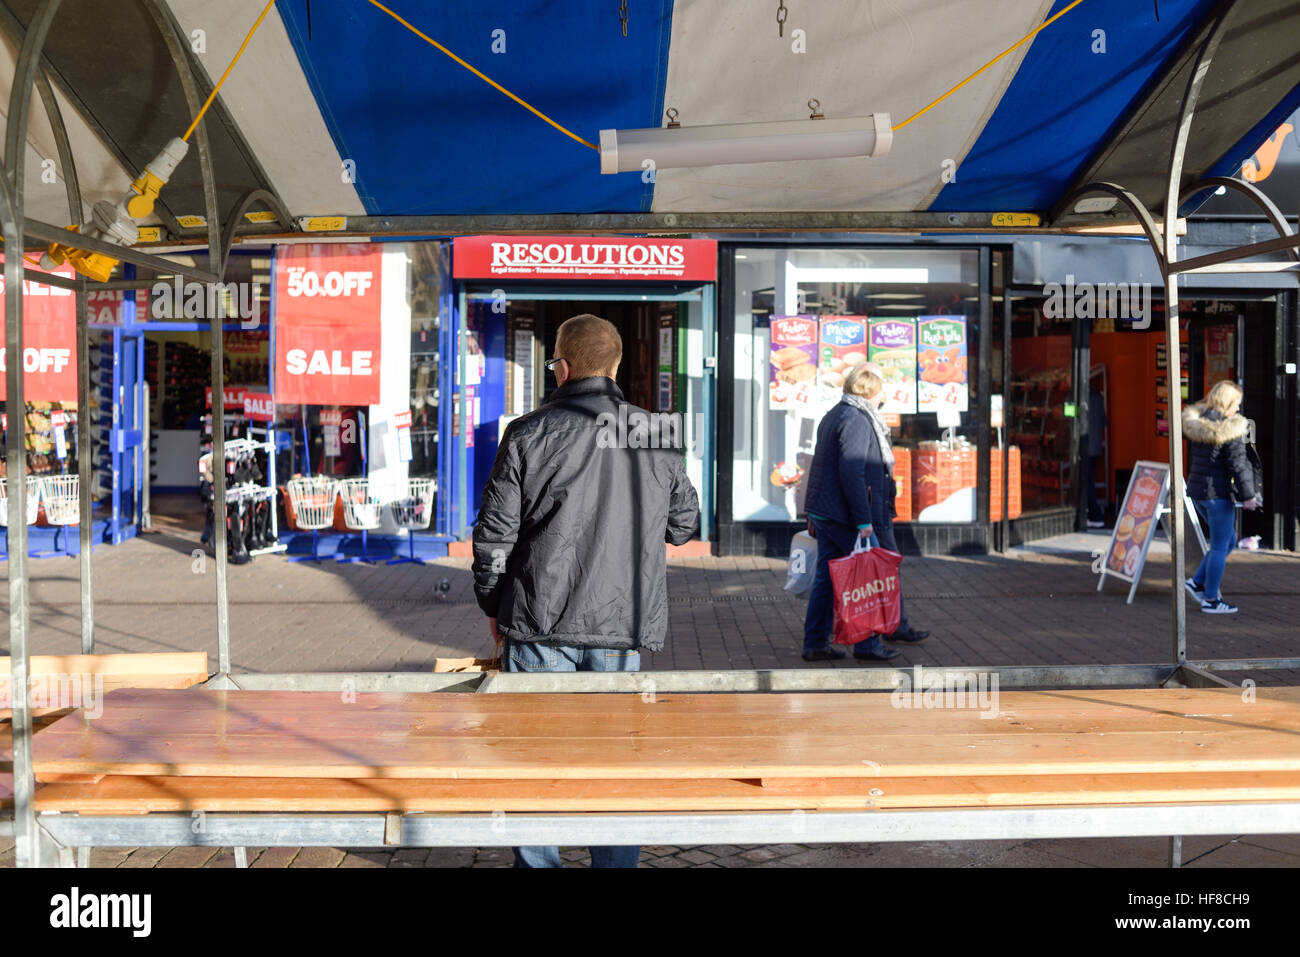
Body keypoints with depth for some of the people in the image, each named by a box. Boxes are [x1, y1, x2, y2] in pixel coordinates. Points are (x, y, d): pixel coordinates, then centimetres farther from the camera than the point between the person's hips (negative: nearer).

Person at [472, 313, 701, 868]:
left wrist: (493, 607, 10)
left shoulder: (528, 434, -6)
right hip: (624, 621, 3)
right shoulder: (660, 438, 3)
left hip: (541, 620, -2)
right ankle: (616, 863, 19)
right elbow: (683, 525, 14)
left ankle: (537, 863, 18)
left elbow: (494, 534, -3)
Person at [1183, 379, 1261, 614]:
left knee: (1229, 540, 20)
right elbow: (1237, 464, -15)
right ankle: (1211, 600, 8)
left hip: (1196, 490, 8)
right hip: (1218, 493, -8)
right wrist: (1247, 495, -10)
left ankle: (1197, 582, 15)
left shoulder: (1196, 424, 9)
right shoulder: (1230, 429, -14)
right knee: (1220, 546, 2)